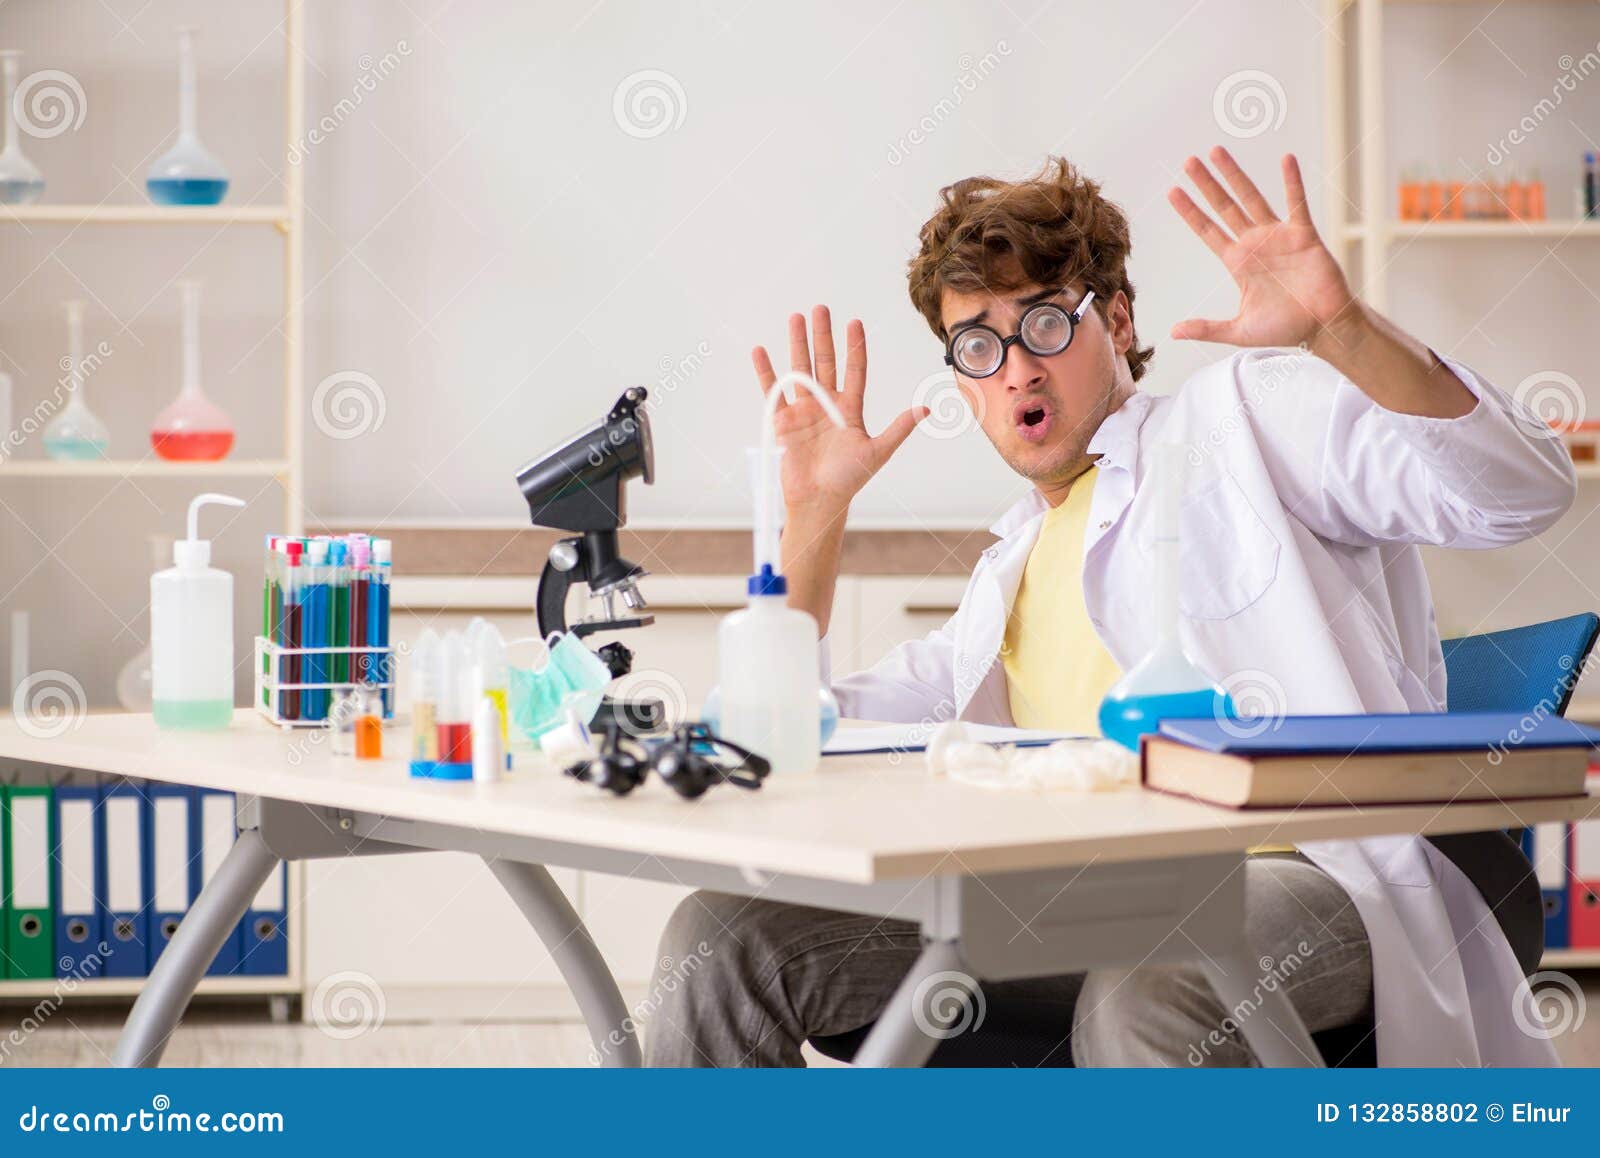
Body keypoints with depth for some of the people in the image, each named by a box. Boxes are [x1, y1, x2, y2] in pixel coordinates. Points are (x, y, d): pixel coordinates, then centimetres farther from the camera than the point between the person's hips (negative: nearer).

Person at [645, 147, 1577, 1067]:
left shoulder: (1246, 415, 10)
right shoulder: (1007, 579, 29)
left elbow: (1523, 490, -5)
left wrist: (1341, 327, -21)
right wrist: (814, 513, 21)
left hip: (1298, 872, -5)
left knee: (1141, 998, -41)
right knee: (725, 931, -13)